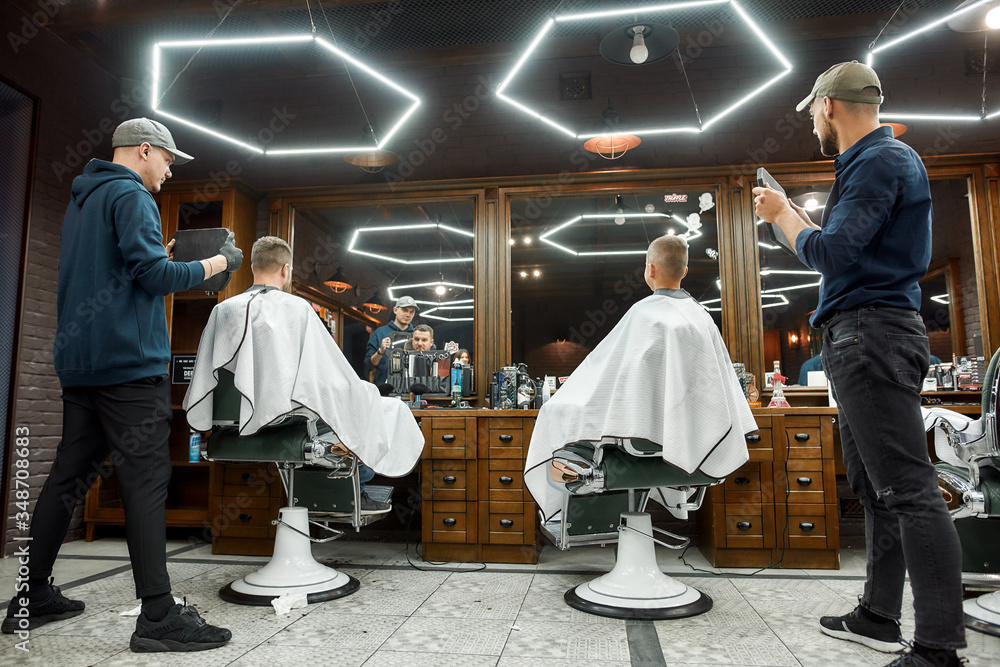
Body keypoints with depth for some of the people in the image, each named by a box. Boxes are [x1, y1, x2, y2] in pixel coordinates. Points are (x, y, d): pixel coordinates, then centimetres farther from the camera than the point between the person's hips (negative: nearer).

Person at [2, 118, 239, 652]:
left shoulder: (81, 200, 23)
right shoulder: (131, 195, -7)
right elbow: (153, 275, -18)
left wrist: (157, 260, 22)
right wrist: (219, 262, -8)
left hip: (79, 362, 10)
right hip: (129, 362, -10)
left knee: (68, 476, 14)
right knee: (145, 482, -10)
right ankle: (158, 617, -8)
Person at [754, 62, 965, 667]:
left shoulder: (882, 161, -9)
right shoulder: (873, 160, 23)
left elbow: (832, 254, -19)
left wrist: (780, 216, -3)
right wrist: (794, 214, 31)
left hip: (872, 332, -11)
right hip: (861, 337, 11)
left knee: (907, 488, -11)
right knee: (878, 487, 12)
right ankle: (879, 617, 22)